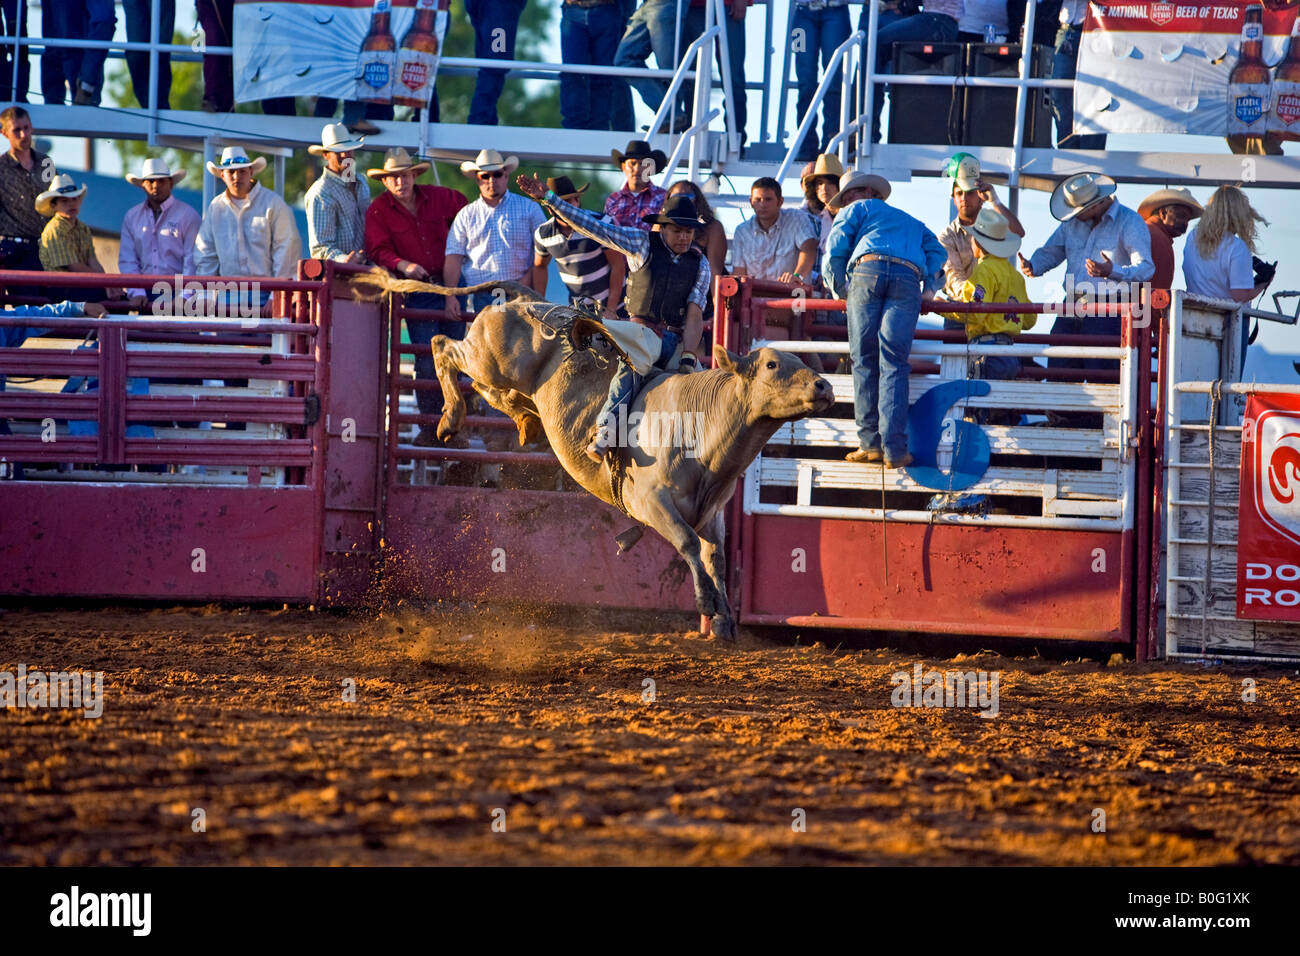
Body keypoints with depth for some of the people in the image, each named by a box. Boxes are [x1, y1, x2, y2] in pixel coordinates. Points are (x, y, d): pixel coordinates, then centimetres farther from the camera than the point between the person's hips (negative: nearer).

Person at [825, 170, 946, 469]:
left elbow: (835, 249, 14)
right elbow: (936, 251, 25)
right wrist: (929, 290, 22)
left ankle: (870, 442, -6)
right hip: (909, 276, 3)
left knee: (864, 361, 1)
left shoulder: (857, 210, 28)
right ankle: (894, 448, -15)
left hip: (867, 269, -3)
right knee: (894, 364, -4)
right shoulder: (912, 222, 41)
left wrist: (840, 290, 23)